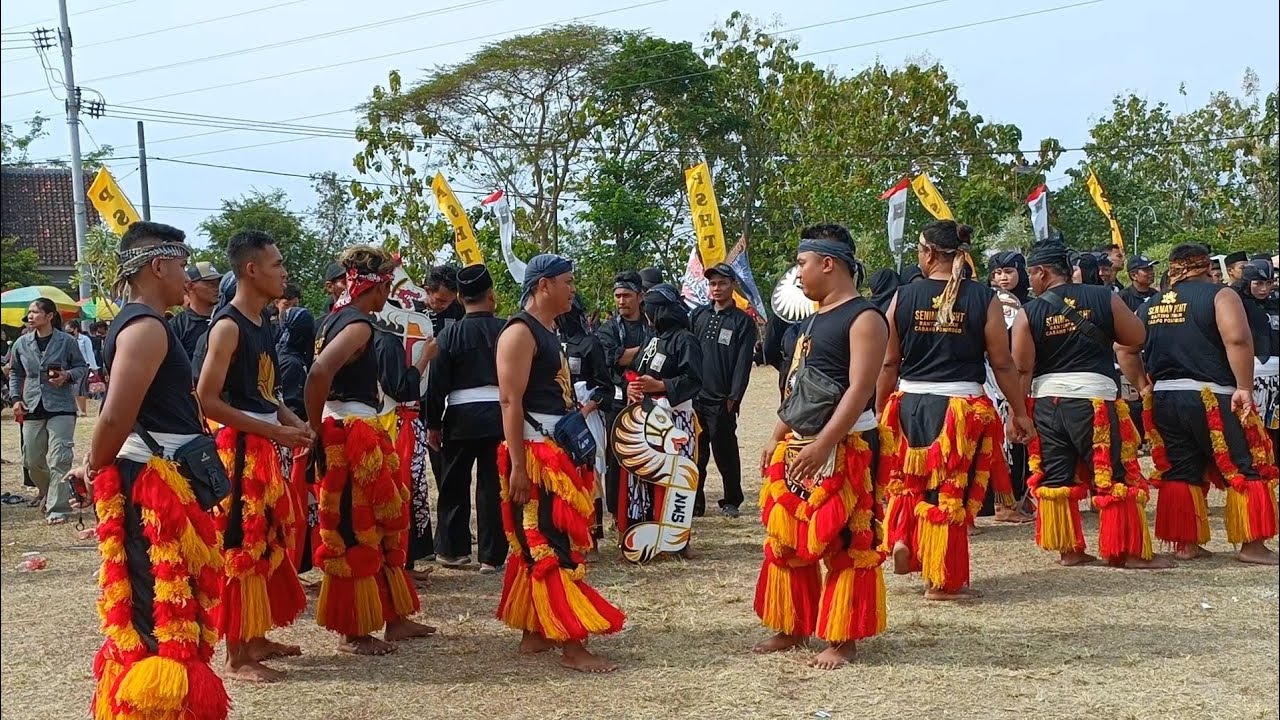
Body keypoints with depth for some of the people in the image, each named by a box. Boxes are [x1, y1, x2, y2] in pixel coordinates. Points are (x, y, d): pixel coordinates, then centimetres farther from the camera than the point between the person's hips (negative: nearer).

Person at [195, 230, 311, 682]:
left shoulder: (263, 325, 13)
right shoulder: (228, 326, -14)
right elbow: (207, 401, -19)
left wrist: (293, 421, 2)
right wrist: (276, 432, -20)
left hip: (264, 448, 9)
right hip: (239, 449, -9)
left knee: (268, 541, 14)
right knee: (241, 546, -5)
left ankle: (256, 638, 26)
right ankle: (237, 656, 2)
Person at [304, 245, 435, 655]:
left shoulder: (335, 318, 13)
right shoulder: (359, 324, -16)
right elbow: (320, 372, -29)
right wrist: (317, 427, -18)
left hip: (359, 435, 10)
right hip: (352, 436, -10)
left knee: (384, 524, 16)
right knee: (356, 532, -1)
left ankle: (394, 618, 24)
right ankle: (353, 632, 8)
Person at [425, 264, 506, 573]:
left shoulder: (450, 335, -4)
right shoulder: (507, 330, -3)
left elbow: (437, 383, -2)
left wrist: (433, 425, 6)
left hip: (461, 417, 0)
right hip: (499, 416, 0)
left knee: (454, 484, 13)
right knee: (493, 485, 5)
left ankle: (454, 549, 19)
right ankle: (491, 555, 6)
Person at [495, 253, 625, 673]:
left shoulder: (550, 331, 16)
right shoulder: (520, 332, -13)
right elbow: (510, 400, -19)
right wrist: (517, 466, -23)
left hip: (558, 451, 10)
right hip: (534, 452, -10)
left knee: (539, 543, 13)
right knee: (552, 546, -9)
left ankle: (534, 632, 20)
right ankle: (572, 645, -8)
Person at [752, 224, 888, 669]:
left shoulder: (864, 318, -12)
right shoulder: (814, 318, 17)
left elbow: (860, 390, -21)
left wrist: (822, 445, -27)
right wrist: (777, 437, 17)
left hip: (844, 447, -9)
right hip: (799, 445, 9)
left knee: (844, 544, -3)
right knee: (788, 540, 12)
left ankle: (842, 639, 6)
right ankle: (792, 628, 24)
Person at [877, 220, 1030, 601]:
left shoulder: (903, 297, -2)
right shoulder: (984, 300, -5)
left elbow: (889, 364, 1)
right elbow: (1002, 363, -2)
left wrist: (879, 411, 12)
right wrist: (1019, 411, 9)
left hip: (909, 404, 2)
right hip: (962, 406, -1)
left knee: (909, 480, 25)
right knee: (950, 491, 8)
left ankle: (902, 539, 7)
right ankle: (942, 580, 15)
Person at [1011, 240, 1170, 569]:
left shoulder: (1029, 313, -1)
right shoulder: (1104, 298, -2)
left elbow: (1021, 368, -3)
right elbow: (1136, 339, 5)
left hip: (1046, 402, 2)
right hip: (1094, 399, -2)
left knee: (1055, 478, 10)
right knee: (1115, 477, 5)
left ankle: (1068, 550, 14)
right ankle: (1130, 552, 7)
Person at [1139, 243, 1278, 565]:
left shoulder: (1149, 306, 12)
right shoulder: (1220, 295, -4)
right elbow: (1237, 339, -19)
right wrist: (1245, 388, -17)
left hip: (1164, 399, 5)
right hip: (1213, 397, -5)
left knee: (1180, 472, 12)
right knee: (1246, 469, 4)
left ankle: (1186, 544, 13)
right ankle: (1252, 545, 4)